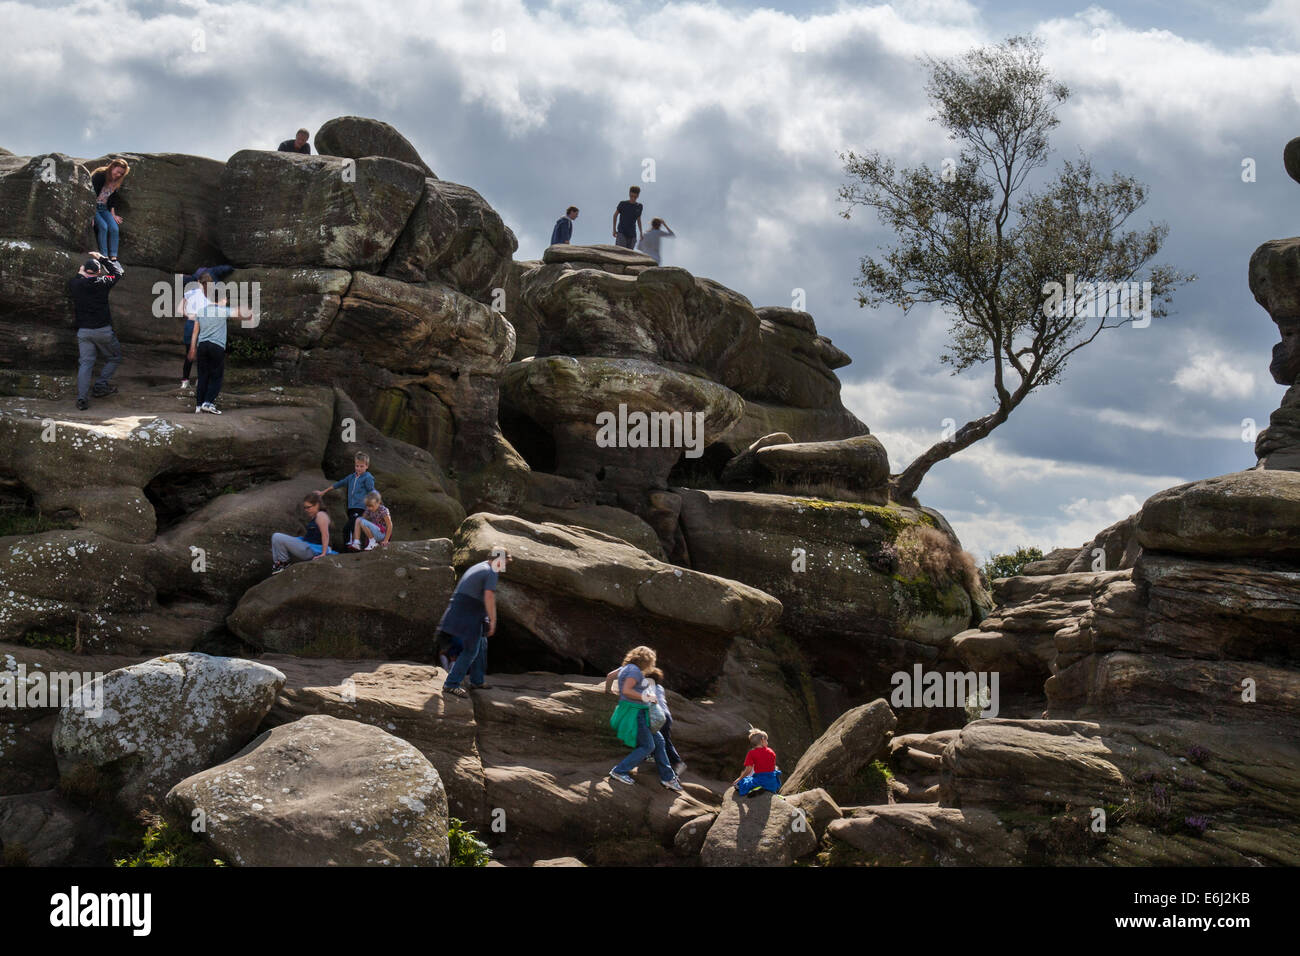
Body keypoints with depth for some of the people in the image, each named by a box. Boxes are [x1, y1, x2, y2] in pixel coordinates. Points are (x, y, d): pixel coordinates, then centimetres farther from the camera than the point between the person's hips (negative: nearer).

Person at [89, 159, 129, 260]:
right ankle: (103, 257, -26)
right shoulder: (99, 175, -13)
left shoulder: (116, 182, 9)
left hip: (104, 208, 6)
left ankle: (113, 258, -19)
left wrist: (113, 215, 9)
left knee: (114, 227, -17)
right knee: (103, 226, -26)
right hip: (93, 207, -6)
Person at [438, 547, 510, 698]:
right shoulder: (491, 573, -10)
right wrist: (492, 621, -17)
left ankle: (477, 681, 25)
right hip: (469, 615, -10)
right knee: (471, 650, -8)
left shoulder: (476, 568, 20)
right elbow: (489, 597, -21)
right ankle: (451, 684, -11)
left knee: (481, 645, 19)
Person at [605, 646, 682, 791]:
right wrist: (644, 698, -17)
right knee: (647, 746, -7)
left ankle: (667, 777, 14)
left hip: (639, 713, 10)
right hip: (634, 712, -10)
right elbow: (626, 690, -26)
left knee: (658, 740, 11)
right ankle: (619, 772, -5)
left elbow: (609, 676, 26)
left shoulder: (627, 668, 14)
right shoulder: (635, 670, -15)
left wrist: (607, 690, 44)